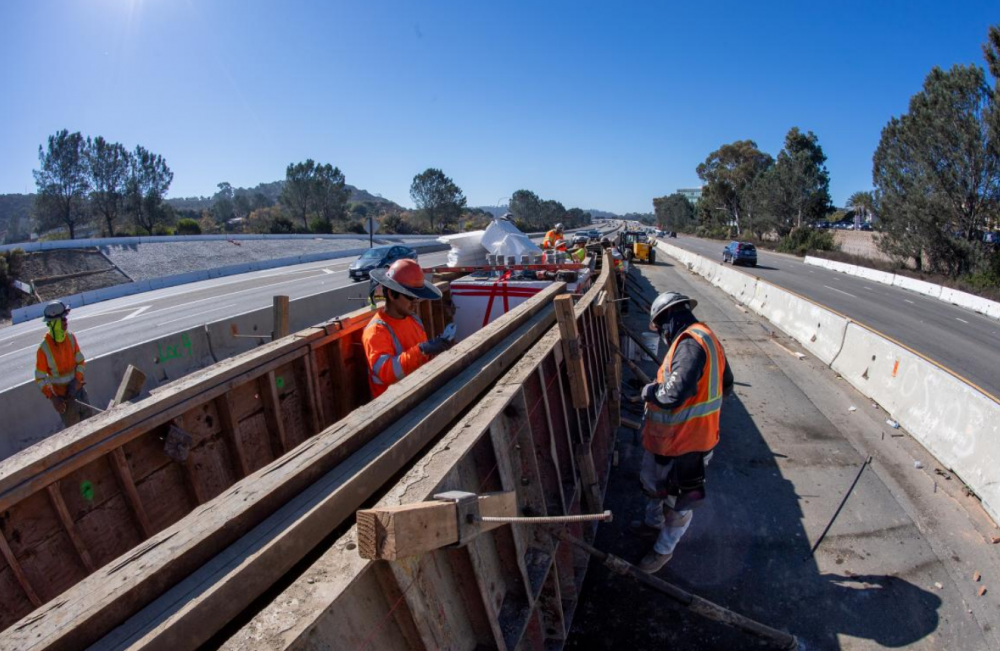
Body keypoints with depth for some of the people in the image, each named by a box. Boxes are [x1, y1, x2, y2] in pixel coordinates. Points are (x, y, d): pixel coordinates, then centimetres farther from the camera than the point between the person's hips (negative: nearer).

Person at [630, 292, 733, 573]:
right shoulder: (705, 337, 4)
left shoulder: (690, 342, -28)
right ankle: (653, 524, 53)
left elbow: (675, 393, -37)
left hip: (684, 443, -10)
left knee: (678, 502, 14)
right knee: (651, 481, 29)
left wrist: (649, 391, -18)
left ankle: (664, 549, 35)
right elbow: (726, 380, 17)